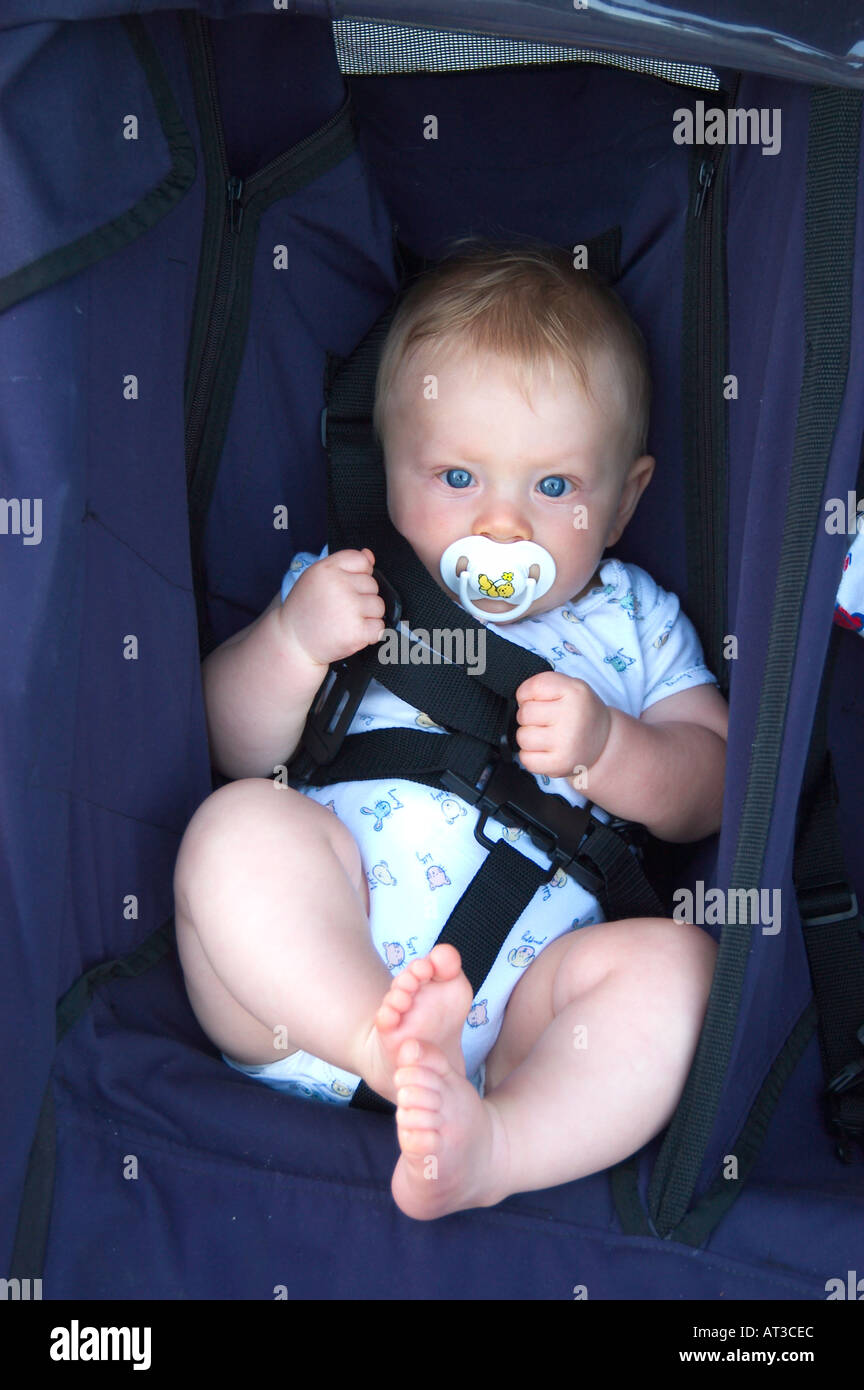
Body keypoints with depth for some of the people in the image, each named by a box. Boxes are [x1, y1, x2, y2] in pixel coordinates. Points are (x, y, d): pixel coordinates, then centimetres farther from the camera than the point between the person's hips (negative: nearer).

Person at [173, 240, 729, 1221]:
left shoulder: (631, 621, 18)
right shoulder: (345, 589, 18)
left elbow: (710, 792, 11)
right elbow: (238, 751, 11)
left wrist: (605, 746, -10)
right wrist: (290, 642, -8)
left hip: (521, 1008, 0)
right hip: (314, 965, 0)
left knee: (674, 960, -26)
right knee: (239, 823, -25)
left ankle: (492, 1144, -43)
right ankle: (380, 1042, -38)